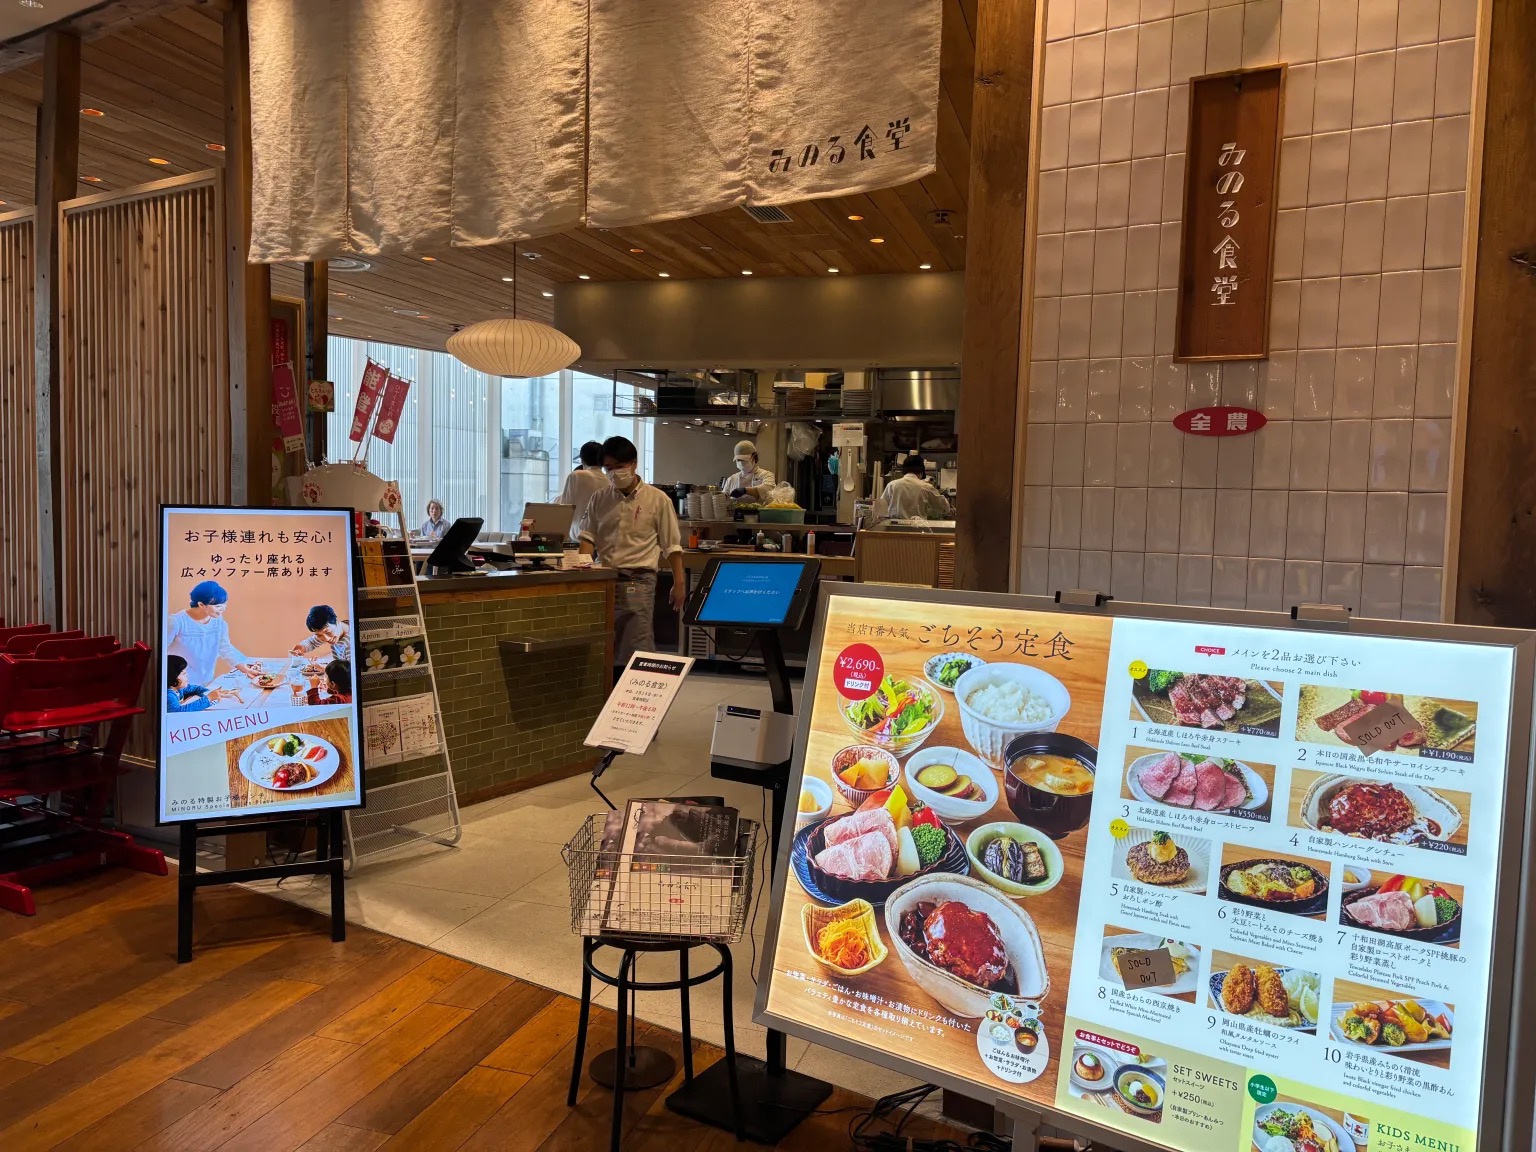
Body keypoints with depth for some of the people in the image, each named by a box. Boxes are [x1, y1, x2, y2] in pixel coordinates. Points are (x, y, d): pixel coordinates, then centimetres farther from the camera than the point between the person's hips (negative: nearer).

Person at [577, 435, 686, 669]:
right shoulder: (599, 499, 10)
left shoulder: (657, 499, 1)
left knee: (637, 650, -5)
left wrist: (679, 584, 0)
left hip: (638, 582, -4)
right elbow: (588, 536, 9)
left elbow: (672, 546, 3)